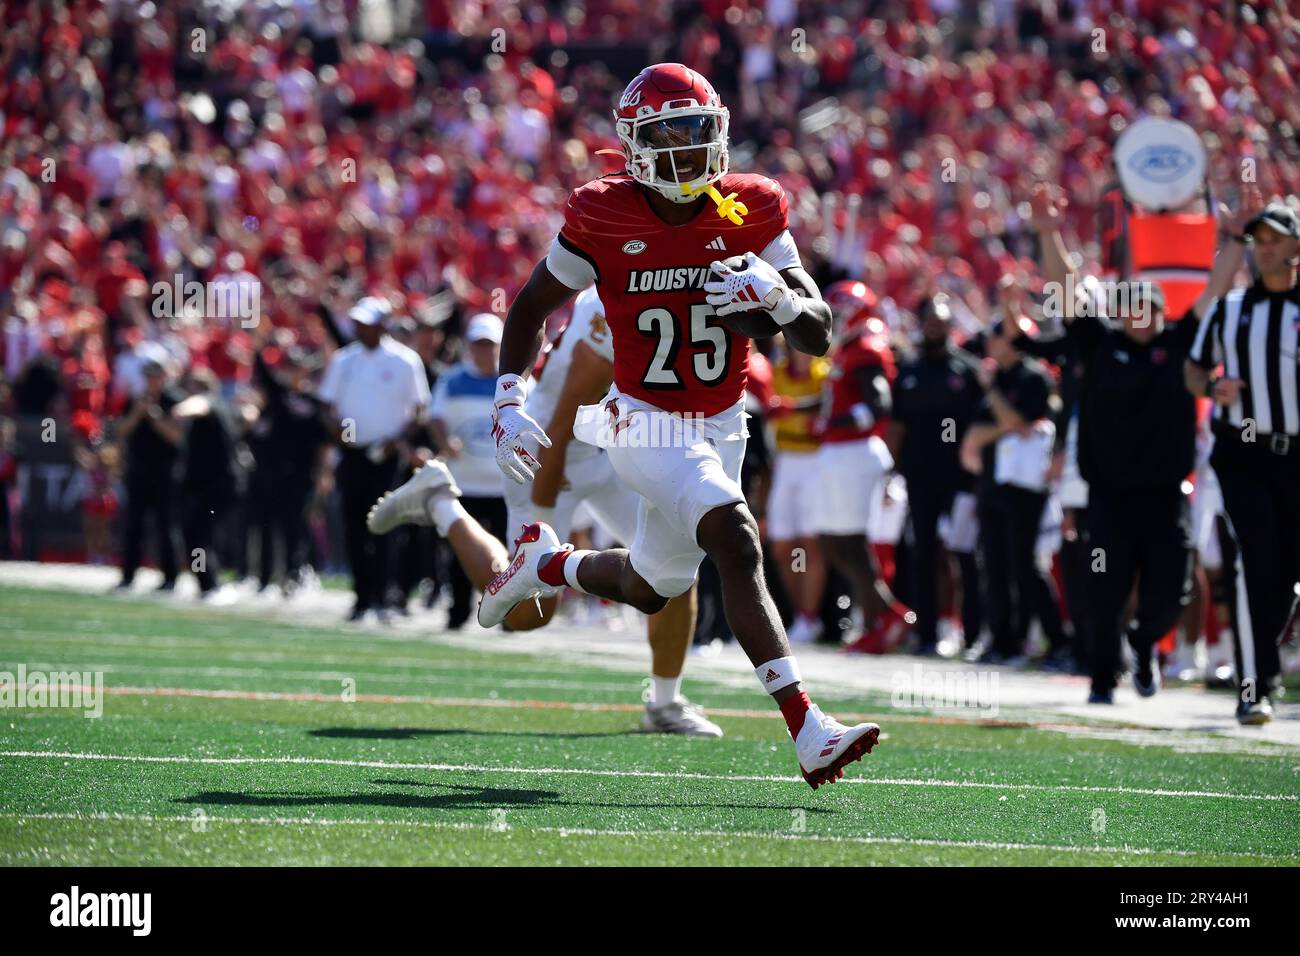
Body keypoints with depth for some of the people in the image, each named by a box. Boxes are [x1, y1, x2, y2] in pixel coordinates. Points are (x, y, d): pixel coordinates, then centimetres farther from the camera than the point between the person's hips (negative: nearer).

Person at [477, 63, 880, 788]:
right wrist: (510, 403, -5)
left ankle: (545, 564, 51)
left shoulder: (750, 213, -7)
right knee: (737, 543, -26)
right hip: (646, 423, -5)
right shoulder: (604, 218, -13)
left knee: (649, 590, 18)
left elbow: (820, 338, -7)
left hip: (721, 426, 5)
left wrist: (778, 297, -28)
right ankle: (810, 733, -32)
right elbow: (533, 308, 4)